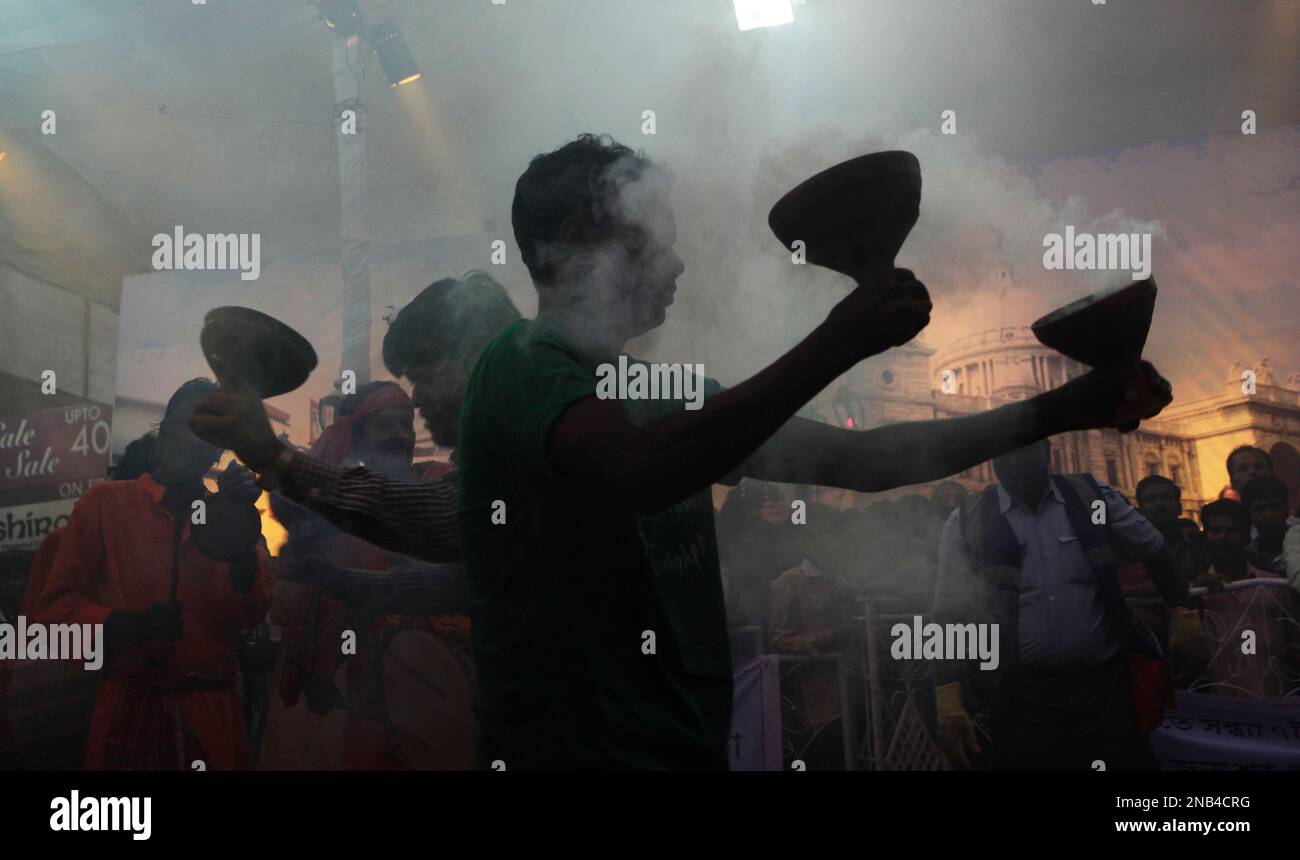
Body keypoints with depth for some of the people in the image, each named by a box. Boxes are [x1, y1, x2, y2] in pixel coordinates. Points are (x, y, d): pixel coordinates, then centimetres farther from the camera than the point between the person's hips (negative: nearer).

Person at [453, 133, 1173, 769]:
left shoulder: (666, 394, 14)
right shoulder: (525, 365, -10)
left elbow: (853, 460, 11)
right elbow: (639, 471, -31)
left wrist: (1060, 410, 7)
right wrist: (836, 344, -32)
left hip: (688, 744, 8)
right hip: (571, 746, -8)